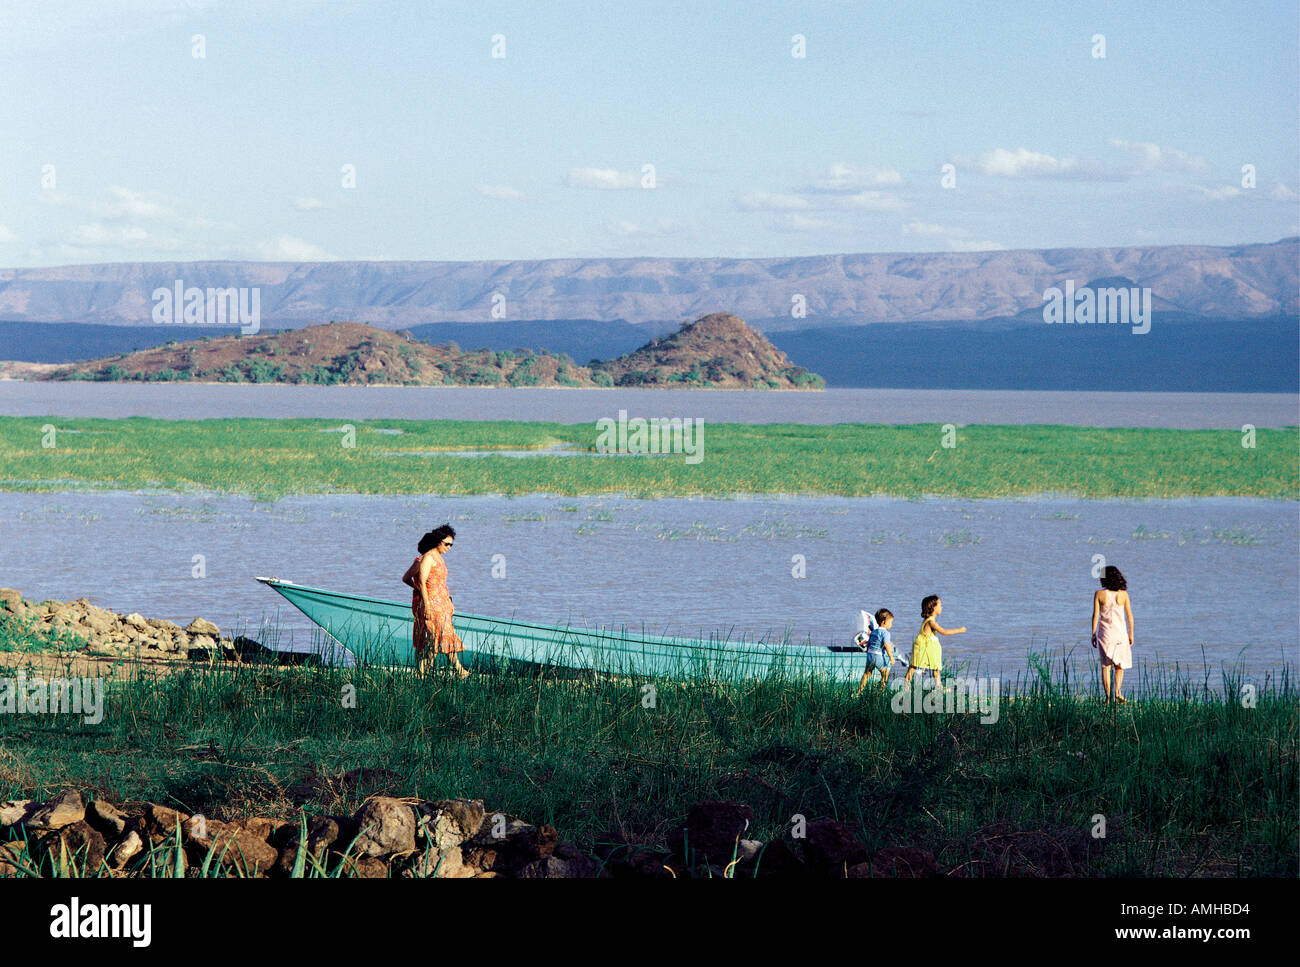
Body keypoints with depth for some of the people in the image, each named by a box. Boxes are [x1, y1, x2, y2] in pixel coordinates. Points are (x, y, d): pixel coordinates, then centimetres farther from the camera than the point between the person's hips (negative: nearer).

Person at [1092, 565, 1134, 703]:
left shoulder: (1099, 594, -7)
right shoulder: (1123, 594, -3)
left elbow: (1095, 615, -6)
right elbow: (1129, 616, 1)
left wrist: (1093, 634, 2)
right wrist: (1131, 634, 10)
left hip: (1104, 633, -1)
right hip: (1120, 633, 1)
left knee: (1105, 666, 8)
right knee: (1119, 666, 14)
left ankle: (1108, 696, 3)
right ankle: (1117, 691, -3)